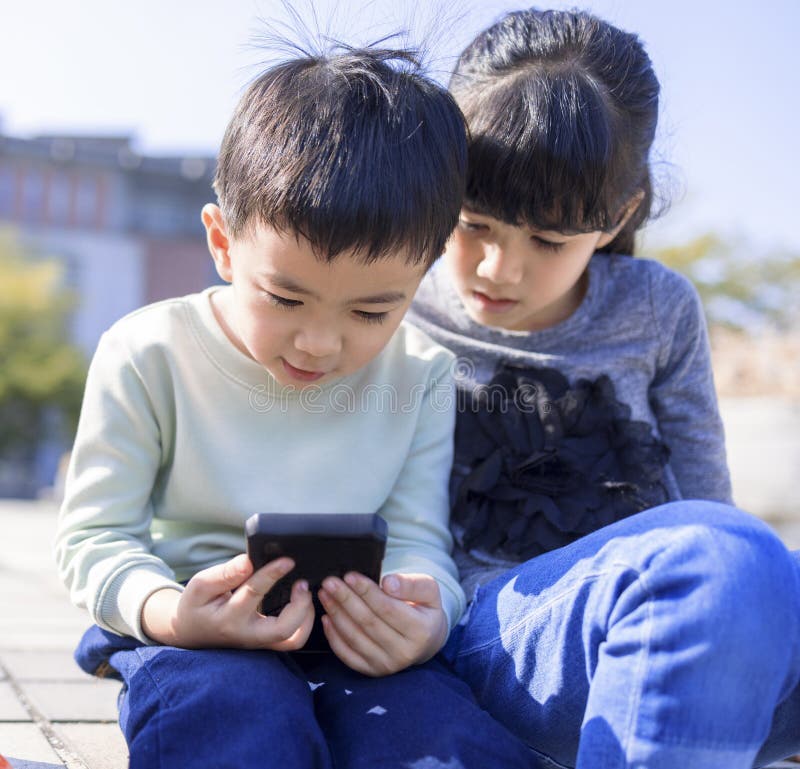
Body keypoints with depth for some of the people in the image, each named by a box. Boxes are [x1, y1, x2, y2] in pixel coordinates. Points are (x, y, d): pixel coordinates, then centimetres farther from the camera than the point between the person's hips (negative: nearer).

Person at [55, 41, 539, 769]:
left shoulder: (421, 376, 2)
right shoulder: (149, 356, -5)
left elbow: (417, 540, 0)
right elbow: (94, 535, -4)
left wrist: (425, 611, -26)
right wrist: (169, 613, -27)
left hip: (359, 646, 4)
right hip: (194, 639, -3)